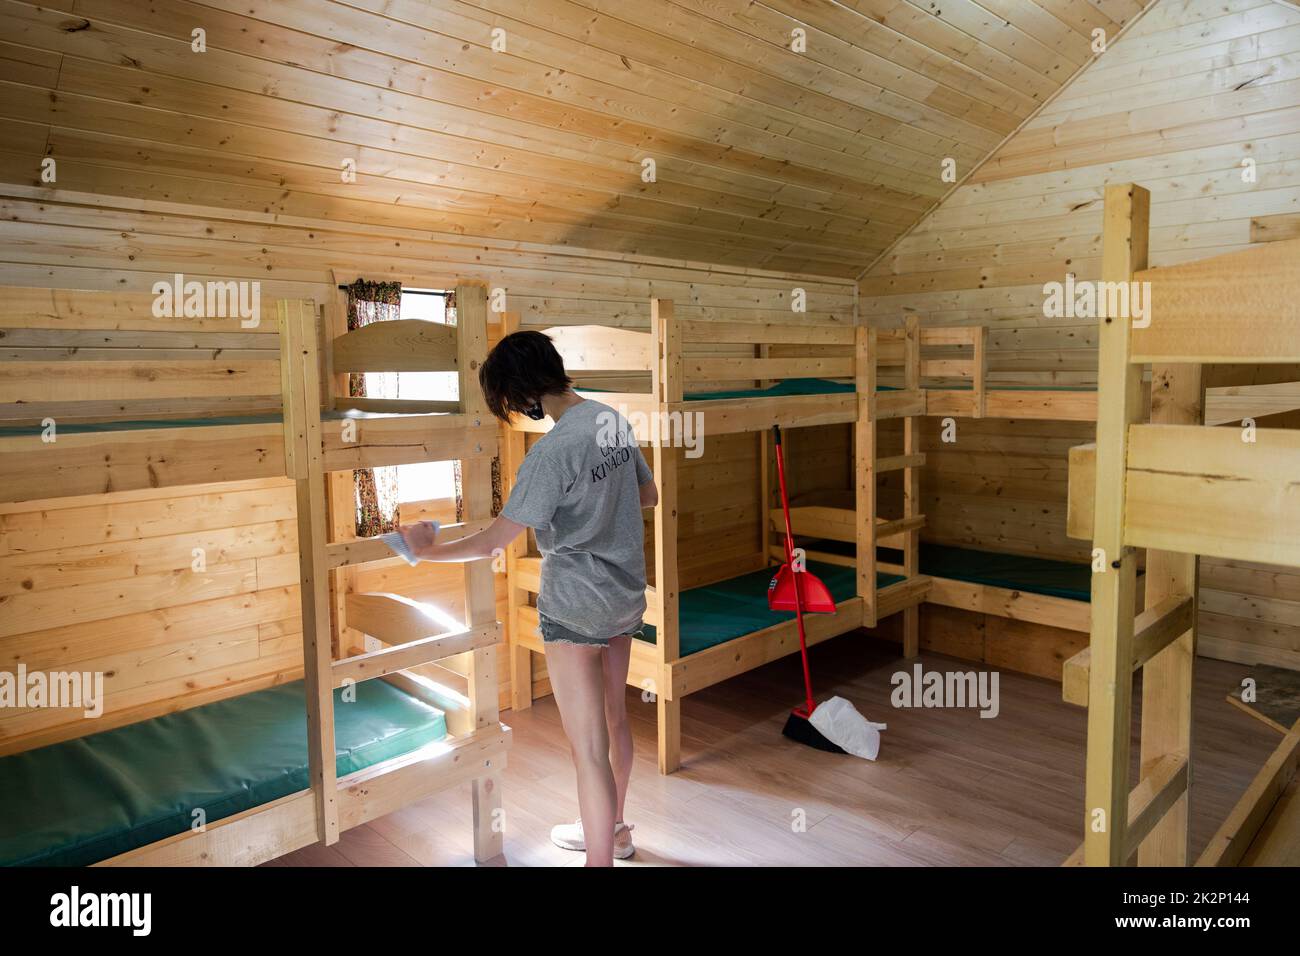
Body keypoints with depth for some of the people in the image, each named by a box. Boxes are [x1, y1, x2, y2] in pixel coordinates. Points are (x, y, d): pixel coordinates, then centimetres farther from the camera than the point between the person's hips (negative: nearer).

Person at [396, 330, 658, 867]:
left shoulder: (551, 451, -23)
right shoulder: (612, 419, 1)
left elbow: (493, 544, -20)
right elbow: (649, 496, 14)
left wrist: (427, 550, -5)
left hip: (575, 606, -9)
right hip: (626, 593, 9)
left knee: (588, 747, 1)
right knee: (613, 717, 24)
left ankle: (601, 855, 13)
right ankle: (613, 830, 44)